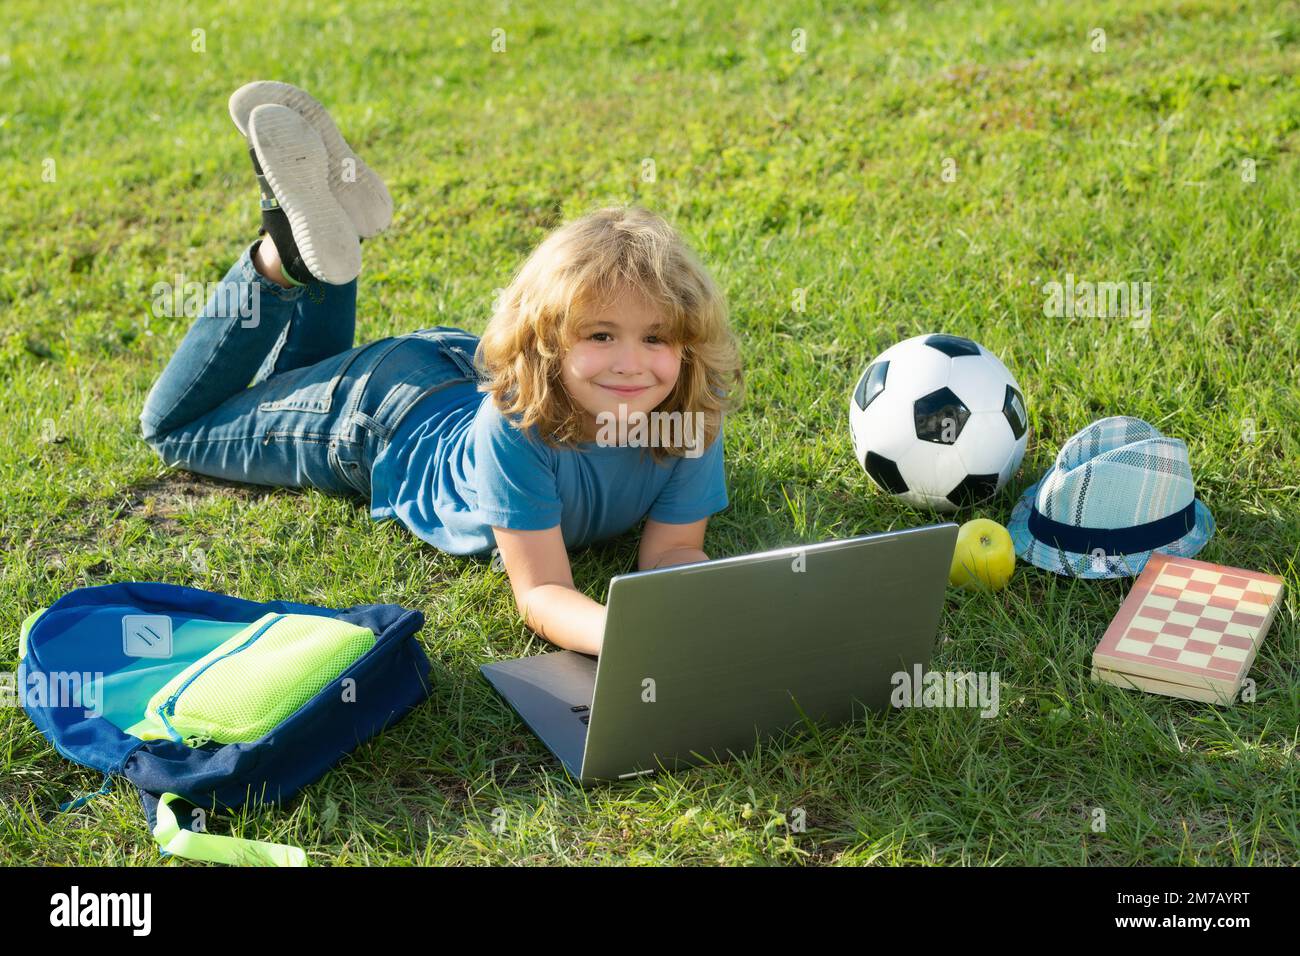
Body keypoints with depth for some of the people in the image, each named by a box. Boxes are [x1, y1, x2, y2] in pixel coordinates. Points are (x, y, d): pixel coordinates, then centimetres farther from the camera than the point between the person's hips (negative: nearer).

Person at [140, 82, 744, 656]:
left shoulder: (691, 415, -32)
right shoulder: (516, 425, -44)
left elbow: (672, 550, -25)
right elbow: (541, 593, -41)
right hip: (379, 415, -4)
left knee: (294, 382, 32)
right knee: (171, 427, 20)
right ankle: (286, 256, 10)